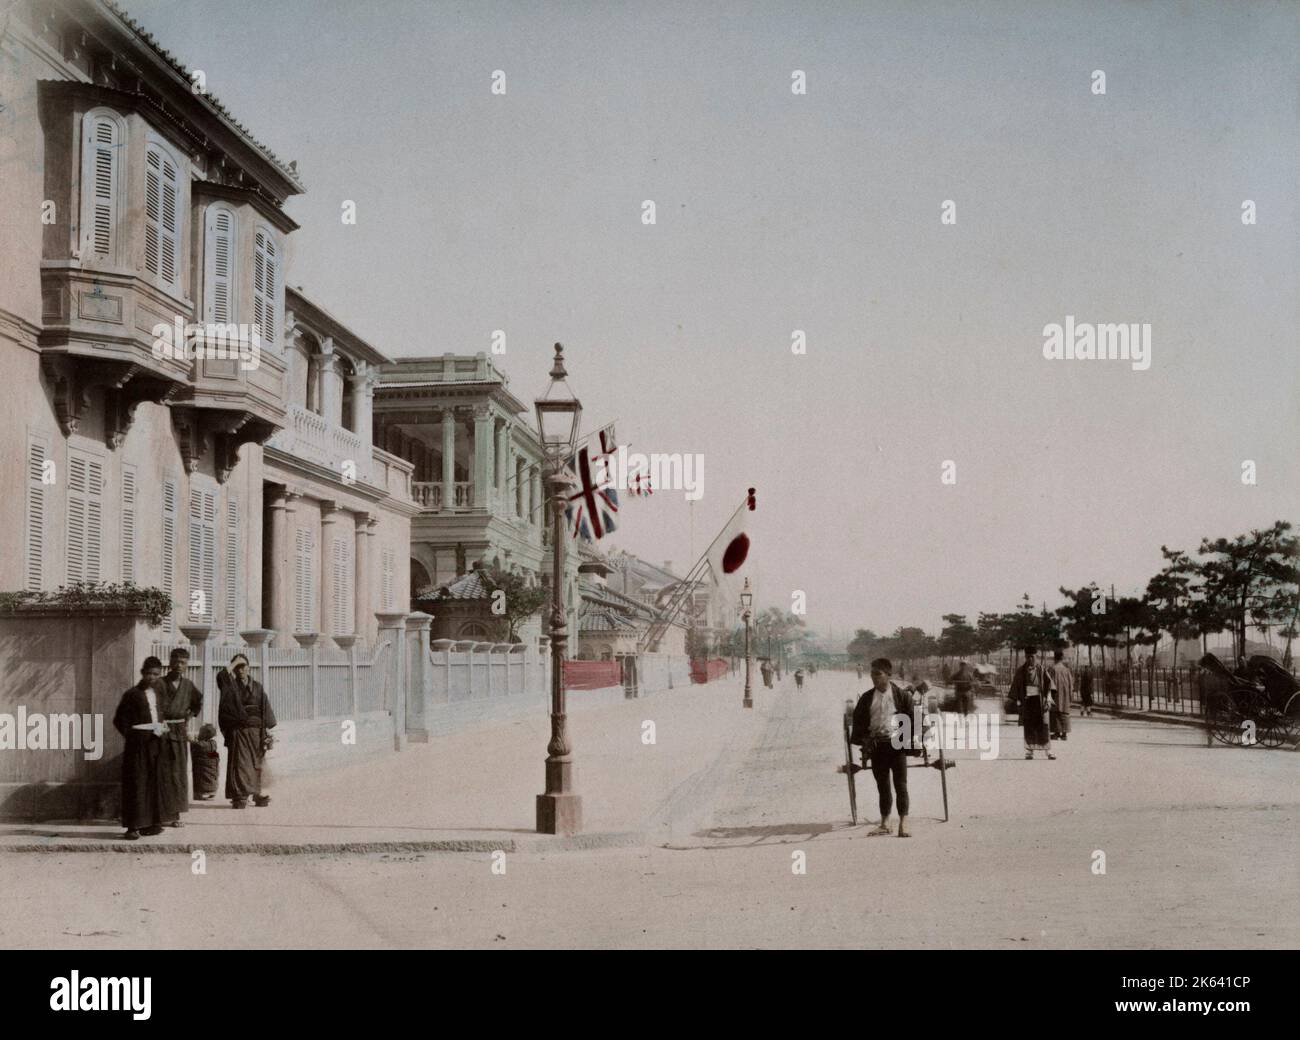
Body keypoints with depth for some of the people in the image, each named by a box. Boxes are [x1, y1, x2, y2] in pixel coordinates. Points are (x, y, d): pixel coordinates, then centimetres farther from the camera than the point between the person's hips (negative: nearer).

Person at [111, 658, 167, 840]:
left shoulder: (158, 691, 12)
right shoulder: (132, 694, -5)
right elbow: (119, 720, -3)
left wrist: (161, 728, 11)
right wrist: (131, 735, -7)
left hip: (155, 743, 6)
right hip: (138, 744, -6)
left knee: (153, 783, 7)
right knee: (136, 784, -6)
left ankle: (149, 824, 13)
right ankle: (133, 826, -5)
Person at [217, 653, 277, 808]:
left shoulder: (257, 687, 10)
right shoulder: (230, 685, 3)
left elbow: (265, 708, 7)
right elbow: (221, 676, -20)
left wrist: (267, 729, 0)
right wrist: (234, 662, -12)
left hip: (255, 730, 2)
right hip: (238, 730, -2)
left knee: (256, 762, 6)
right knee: (239, 762, -7)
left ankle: (256, 793, 14)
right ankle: (239, 796, -8)